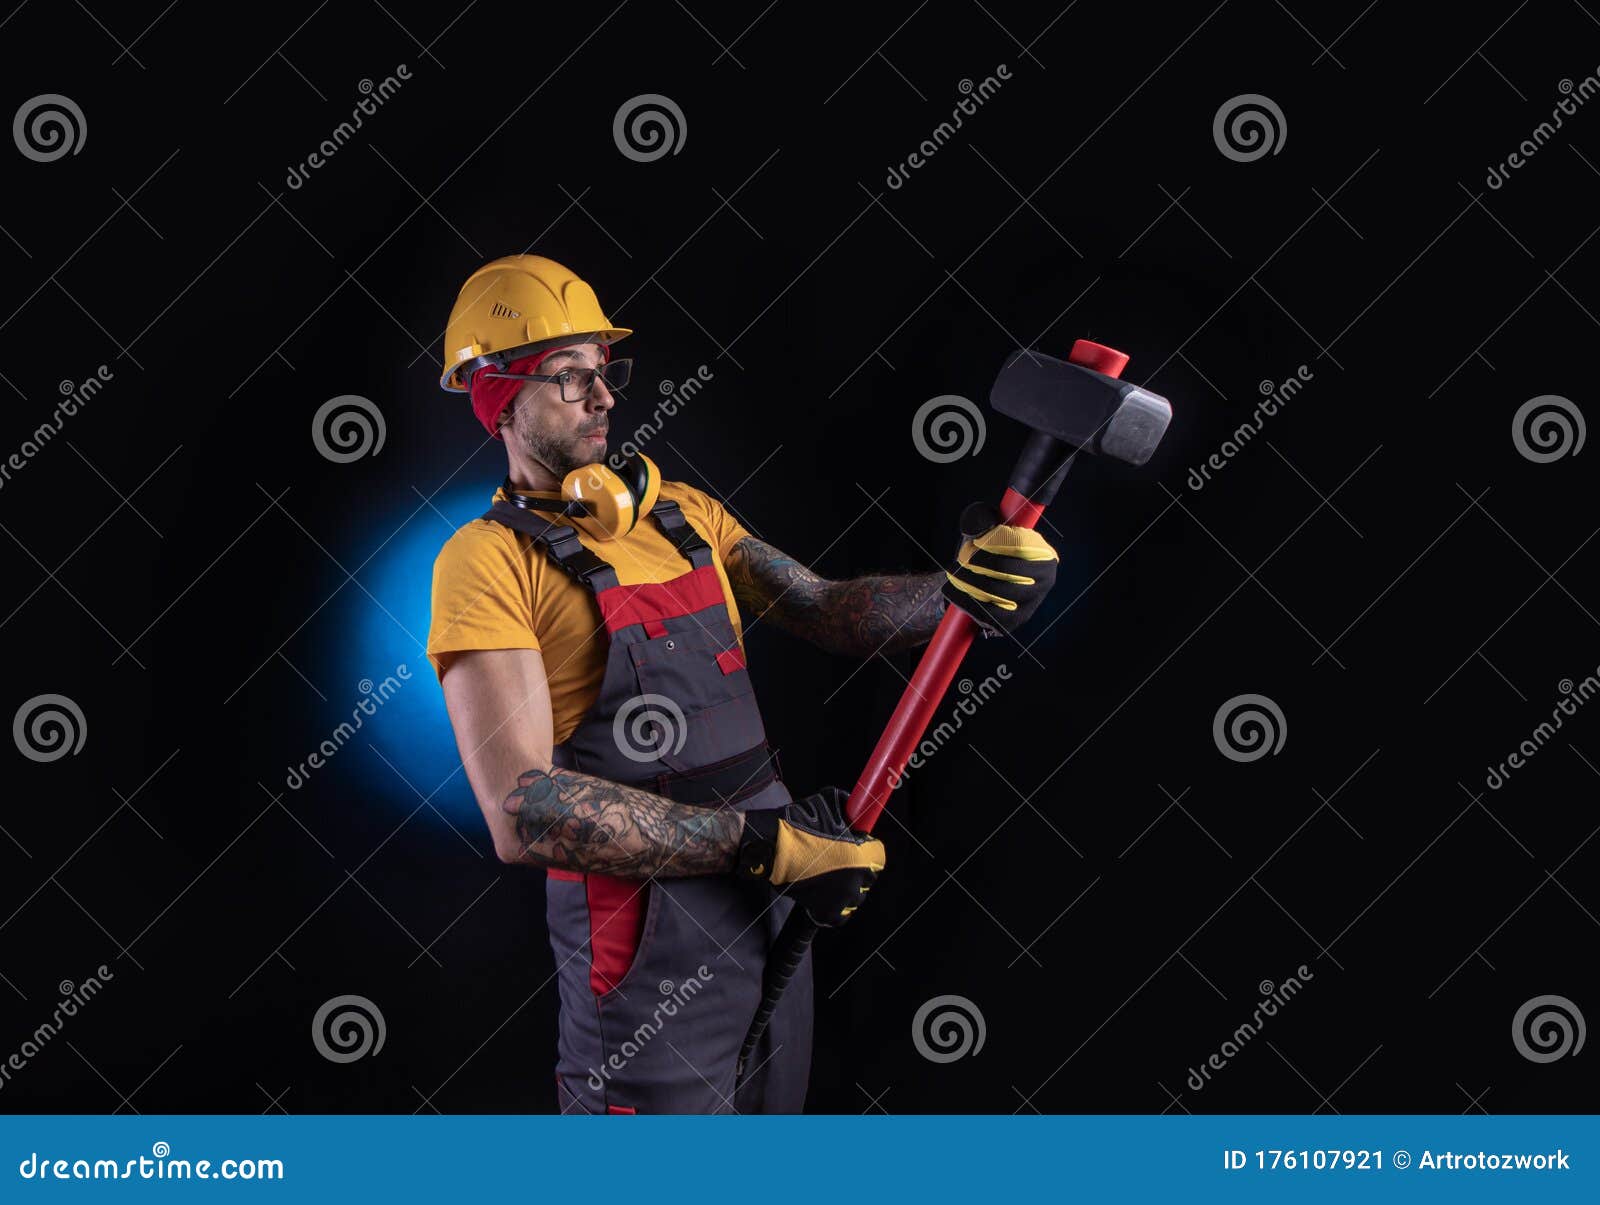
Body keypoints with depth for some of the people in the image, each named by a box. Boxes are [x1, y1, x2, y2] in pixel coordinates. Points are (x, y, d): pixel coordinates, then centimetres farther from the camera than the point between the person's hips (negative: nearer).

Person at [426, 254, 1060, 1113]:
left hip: (772, 911, 7)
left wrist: (960, 591, -12)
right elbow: (522, 812, -22)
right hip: (645, 961, -7)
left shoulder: (680, 511, 12)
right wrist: (764, 842, -24)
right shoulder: (491, 558, -11)